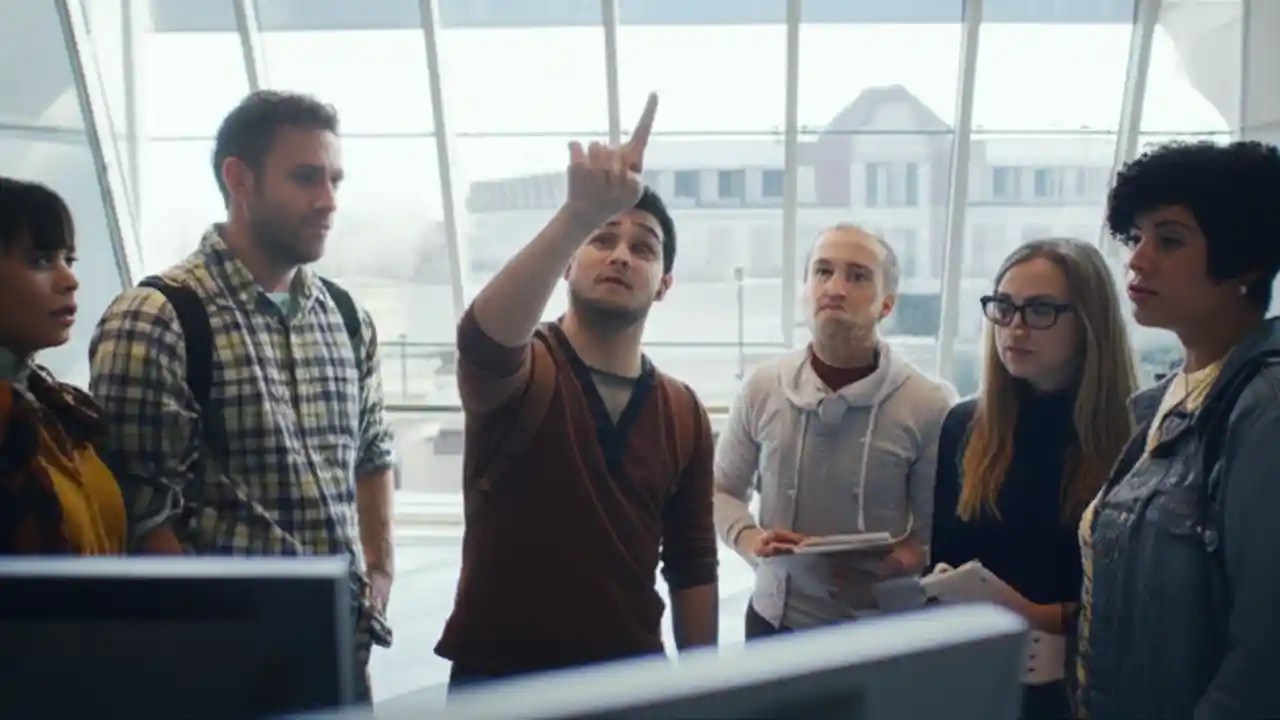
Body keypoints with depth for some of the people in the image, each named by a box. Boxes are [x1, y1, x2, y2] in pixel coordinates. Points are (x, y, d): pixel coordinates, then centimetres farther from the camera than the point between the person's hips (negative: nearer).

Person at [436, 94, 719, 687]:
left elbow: (693, 567, 8)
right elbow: (482, 337, -34)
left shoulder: (685, 415, 2)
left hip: (632, 674, 4)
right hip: (499, 678, -3)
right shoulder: (515, 371, -10)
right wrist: (578, 215, -47)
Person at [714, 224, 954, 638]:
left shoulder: (927, 405, -9)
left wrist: (897, 564, -23)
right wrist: (749, 541, -12)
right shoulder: (763, 388, -4)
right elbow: (722, 491, 6)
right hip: (775, 618, 2)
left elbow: (938, 531, -5)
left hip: (878, 628, -2)